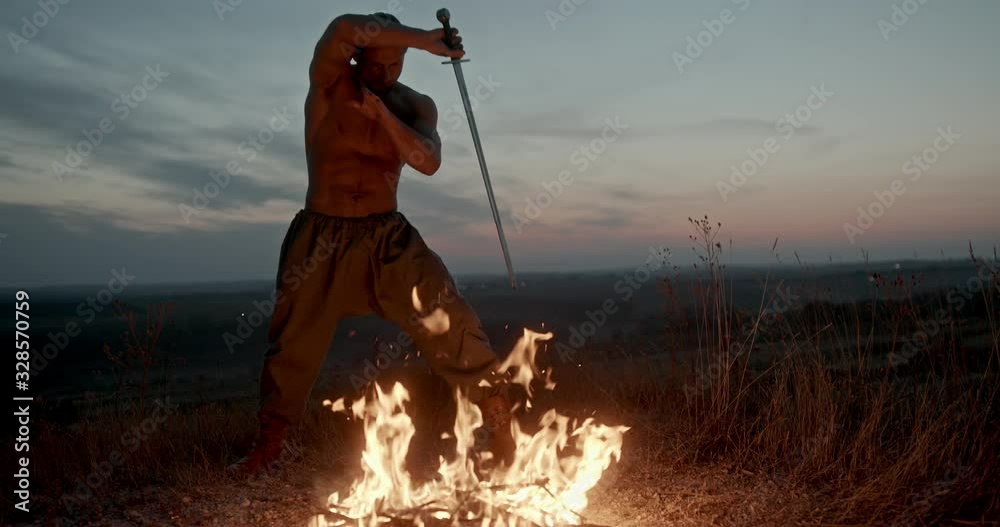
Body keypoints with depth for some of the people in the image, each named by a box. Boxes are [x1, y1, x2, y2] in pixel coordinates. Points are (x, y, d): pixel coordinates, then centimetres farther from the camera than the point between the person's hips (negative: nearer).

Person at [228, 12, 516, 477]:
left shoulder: (416, 105, 2)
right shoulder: (330, 83, -6)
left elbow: (429, 162, -16)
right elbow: (342, 29, -27)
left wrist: (380, 111, -26)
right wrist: (427, 40, -24)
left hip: (388, 236, 1)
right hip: (321, 236, 0)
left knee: (451, 324, -11)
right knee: (293, 345, 9)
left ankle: (499, 420, 0)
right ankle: (267, 445, 28)